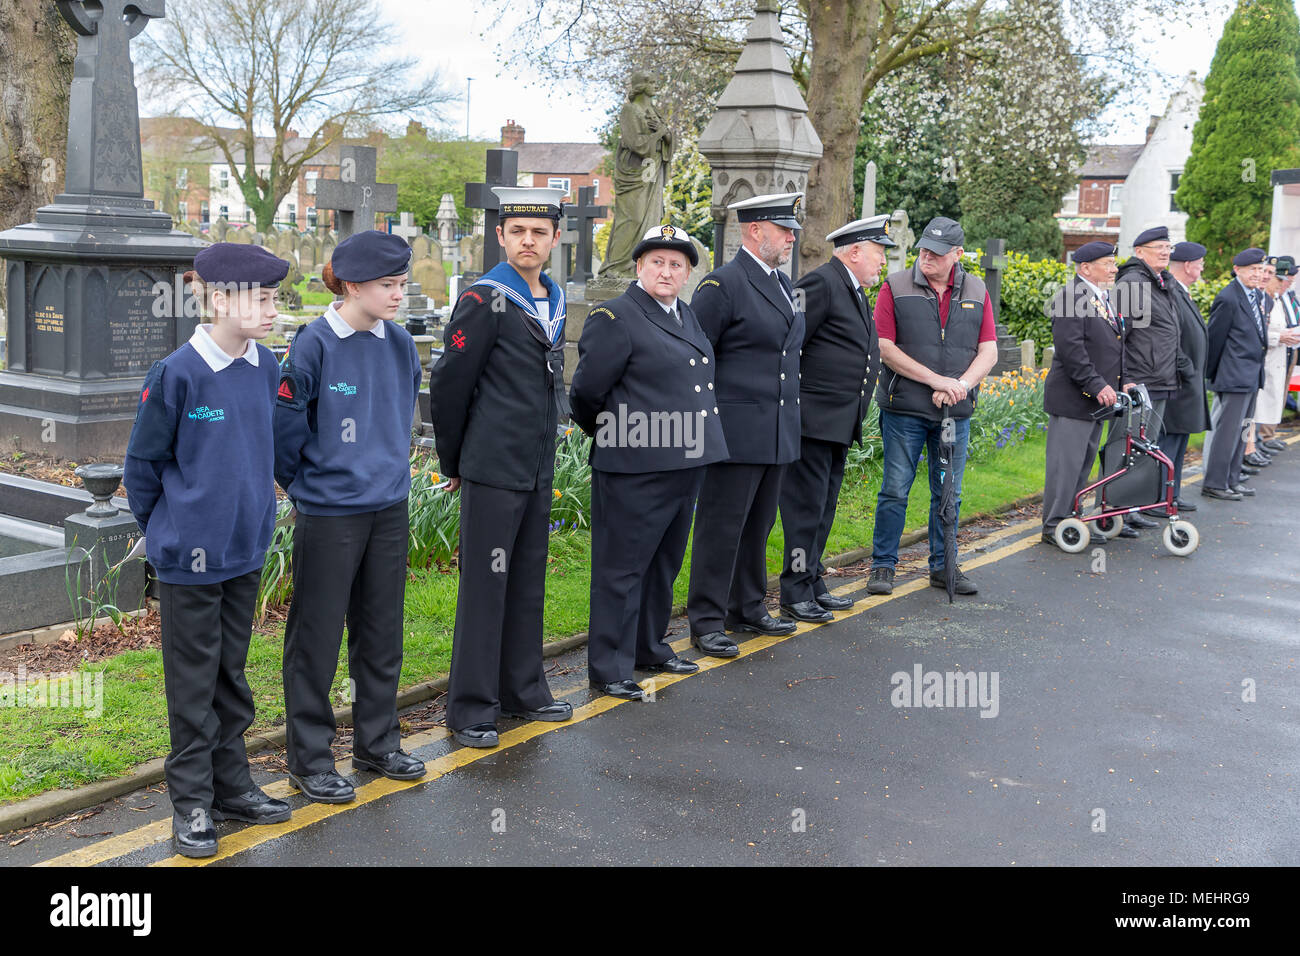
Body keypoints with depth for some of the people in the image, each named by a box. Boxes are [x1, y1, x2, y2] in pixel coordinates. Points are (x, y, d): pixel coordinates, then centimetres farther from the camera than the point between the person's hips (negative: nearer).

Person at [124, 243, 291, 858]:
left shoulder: (265, 367, 0)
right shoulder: (177, 374, -17)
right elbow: (143, 462, -6)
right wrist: (161, 530, 3)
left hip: (246, 549, 5)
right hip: (189, 555, -5)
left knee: (232, 672, 16)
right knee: (194, 679, 6)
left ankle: (231, 785, 29)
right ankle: (192, 801, 19)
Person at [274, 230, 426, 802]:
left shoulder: (401, 345, 5)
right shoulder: (315, 345, -14)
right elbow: (283, 427, -8)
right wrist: (307, 486, 1)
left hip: (390, 509, 6)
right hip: (329, 514, -6)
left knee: (382, 633, 14)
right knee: (316, 639, 4)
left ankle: (376, 743, 30)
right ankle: (309, 760, 16)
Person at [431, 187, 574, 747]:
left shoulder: (553, 301, 12)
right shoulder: (485, 301, -11)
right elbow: (449, 384, -10)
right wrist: (452, 463, -2)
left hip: (538, 470, 8)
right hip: (493, 470, -7)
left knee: (528, 582, 15)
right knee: (484, 585, -2)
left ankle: (523, 691, 27)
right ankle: (470, 709, 8)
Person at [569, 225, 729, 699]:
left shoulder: (687, 316, 15)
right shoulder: (615, 318, -11)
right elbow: (586, 393, -11)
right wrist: (610, 434, 4)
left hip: (685, 464, 9)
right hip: (635, 469, -8)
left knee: (665, 563, 18)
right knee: (622, 567, 0)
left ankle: (650, 649, 33)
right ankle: (609, 668, 9)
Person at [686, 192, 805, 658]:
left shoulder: (784, 285, 16)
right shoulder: (722, 284, -10)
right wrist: (705, 418, -12)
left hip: (778, 433, 8)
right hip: (736, 432, -8)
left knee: (758, 525, 16)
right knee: (720, 527, -2)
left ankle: (748, 609, 28)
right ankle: (706, 623, 6)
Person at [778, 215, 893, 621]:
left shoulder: (855, 292, 19)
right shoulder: (821, 283, -12)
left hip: (841, 422, 10)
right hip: (814, 418, -10)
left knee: (824, 507, 15)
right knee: (806, 506, -5)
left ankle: (814, 584, 24)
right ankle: (796, 593, 3)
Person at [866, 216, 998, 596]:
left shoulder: (976, 292, 9)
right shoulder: (896, 287, -1)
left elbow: (988, 352, 5)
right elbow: (885, 347, -9)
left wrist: (961, 385, -14)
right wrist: (937, 380, -15)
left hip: (955, 413, 3)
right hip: (904, 410, -3)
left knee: (948, 493, 10)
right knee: (895, 490, 0)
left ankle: (943, 566, 21)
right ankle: (883, 566, 11)